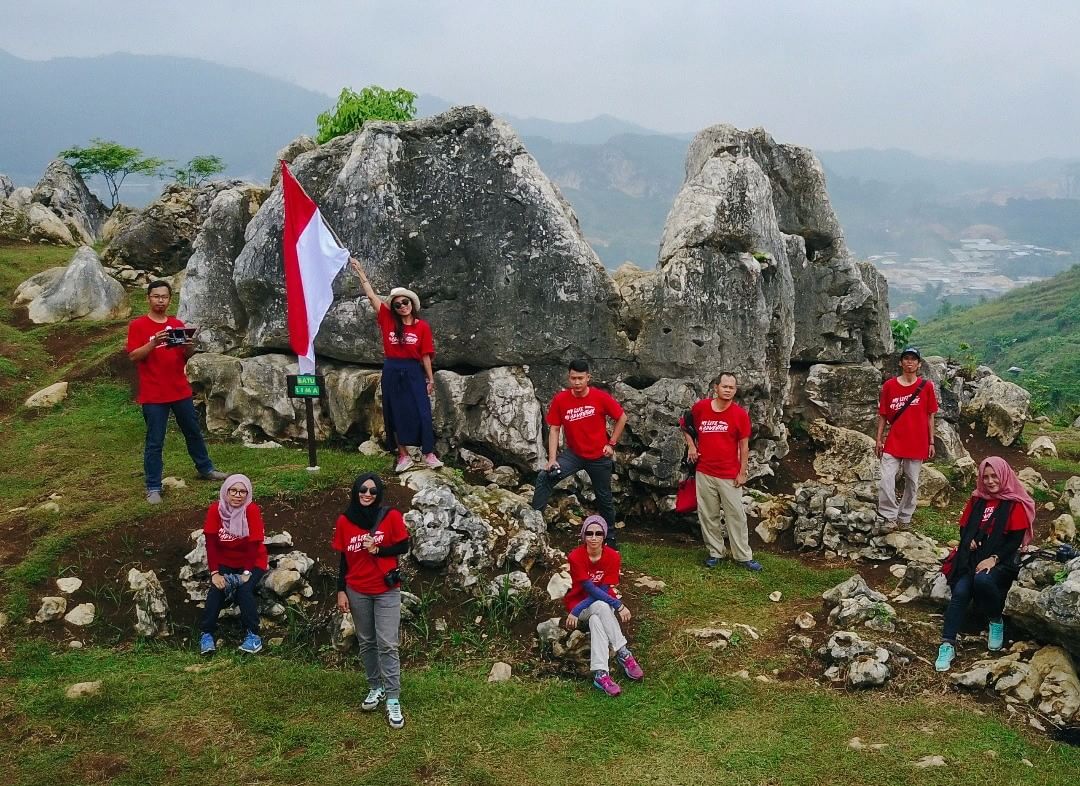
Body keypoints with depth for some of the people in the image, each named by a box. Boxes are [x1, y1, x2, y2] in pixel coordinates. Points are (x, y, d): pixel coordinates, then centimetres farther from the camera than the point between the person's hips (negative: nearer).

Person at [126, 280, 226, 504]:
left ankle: (205, 469, 36)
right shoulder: (138, 325, -4)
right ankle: (153, 488, 5)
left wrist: (189, 346, -11)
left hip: (181, 391, 5)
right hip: (153, 395, -5)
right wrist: (153, 343, -26)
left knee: (194, 432, 18)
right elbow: (133, 356, -12)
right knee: (154, 442, -1)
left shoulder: (177, 324, 9)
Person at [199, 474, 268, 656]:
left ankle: (253, 634, -17)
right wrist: (214, 573, -21)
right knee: (216, 589, -23)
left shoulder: (252, 510, -20)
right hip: (224, 562, 2)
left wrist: (247, 573, -26)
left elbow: (254, 544, -20)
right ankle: (207, 634, -14)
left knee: (244, 589, -27)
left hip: (251, 562, -2)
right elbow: (211, 543, -13)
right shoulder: (215, 509, -13)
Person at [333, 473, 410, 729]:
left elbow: (403, 547, -2)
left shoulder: (391, 517, -9)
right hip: (357, 592, 3)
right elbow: (343, 558, 4)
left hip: (387, 591, -3)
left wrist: (377, 550, -17)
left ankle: (393, 700, 0)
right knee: (366, 642, 13)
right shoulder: (344, 521, -2)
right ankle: (375, 687, 29)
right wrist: (341, 591, 2)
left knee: (387, 645, -5)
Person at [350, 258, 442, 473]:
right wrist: (360, 271, 3)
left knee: (421, 412, -5)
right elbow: (371, 295, 4)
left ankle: (429, 455, -1)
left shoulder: (422, 326, -1)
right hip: (392, 372, 2)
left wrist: (431, 379, 1)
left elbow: (425, 355, 1)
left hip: (413, 372, -2)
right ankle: (403, 455, 13)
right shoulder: (388, 320, 3)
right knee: (396, 413, 5)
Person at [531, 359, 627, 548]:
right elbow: (554, 429, -8)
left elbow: (622, 418, -2)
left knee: (604, 497, 13)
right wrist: (552, 459, -15)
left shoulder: (600, 397, -15)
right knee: (544, 477, -21)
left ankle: (611, 537, 31)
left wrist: (611, 444, -5)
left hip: (599, 456, -1)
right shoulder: (560, 399, -12)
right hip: (573, 454, 1)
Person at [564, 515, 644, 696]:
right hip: (579, 603, -1)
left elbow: (604, 590, -16)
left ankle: (600, 674, -42)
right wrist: (619, 606, -31)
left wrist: (577, 611, -25)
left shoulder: (613, 557, -13)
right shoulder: (575, 557, -18)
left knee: (596, 620, -34)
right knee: (602, 606, -35)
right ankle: (623, 654, -33)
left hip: (602, 605, 2)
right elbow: (590, 589, -23)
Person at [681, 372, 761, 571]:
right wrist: (691, 446, 4)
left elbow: (744, 446, -1)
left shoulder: (740, 414, -6)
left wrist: (742, 473, -3)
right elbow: (687, 426, 18)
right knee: (708, 515, 9)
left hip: (729, 475, -2)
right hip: (704, 472, 2)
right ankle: (715, 552, 22)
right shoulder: (700, 407, -1)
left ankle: (743, 556, 11)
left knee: (736, 515, 2)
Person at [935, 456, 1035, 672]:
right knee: (960, 592, -23)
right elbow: (964, 528, 20)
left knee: (982, 580, -36)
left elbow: (1015, 539, -6)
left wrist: (994, 559, -18)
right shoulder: (977, 500, 15)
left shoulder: (1015, 504, 0)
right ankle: (948, 645, -27)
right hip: (972, 557, 4)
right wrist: (969, 541, -3)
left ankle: (996, 622, -8)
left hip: (1000, 561, -4)